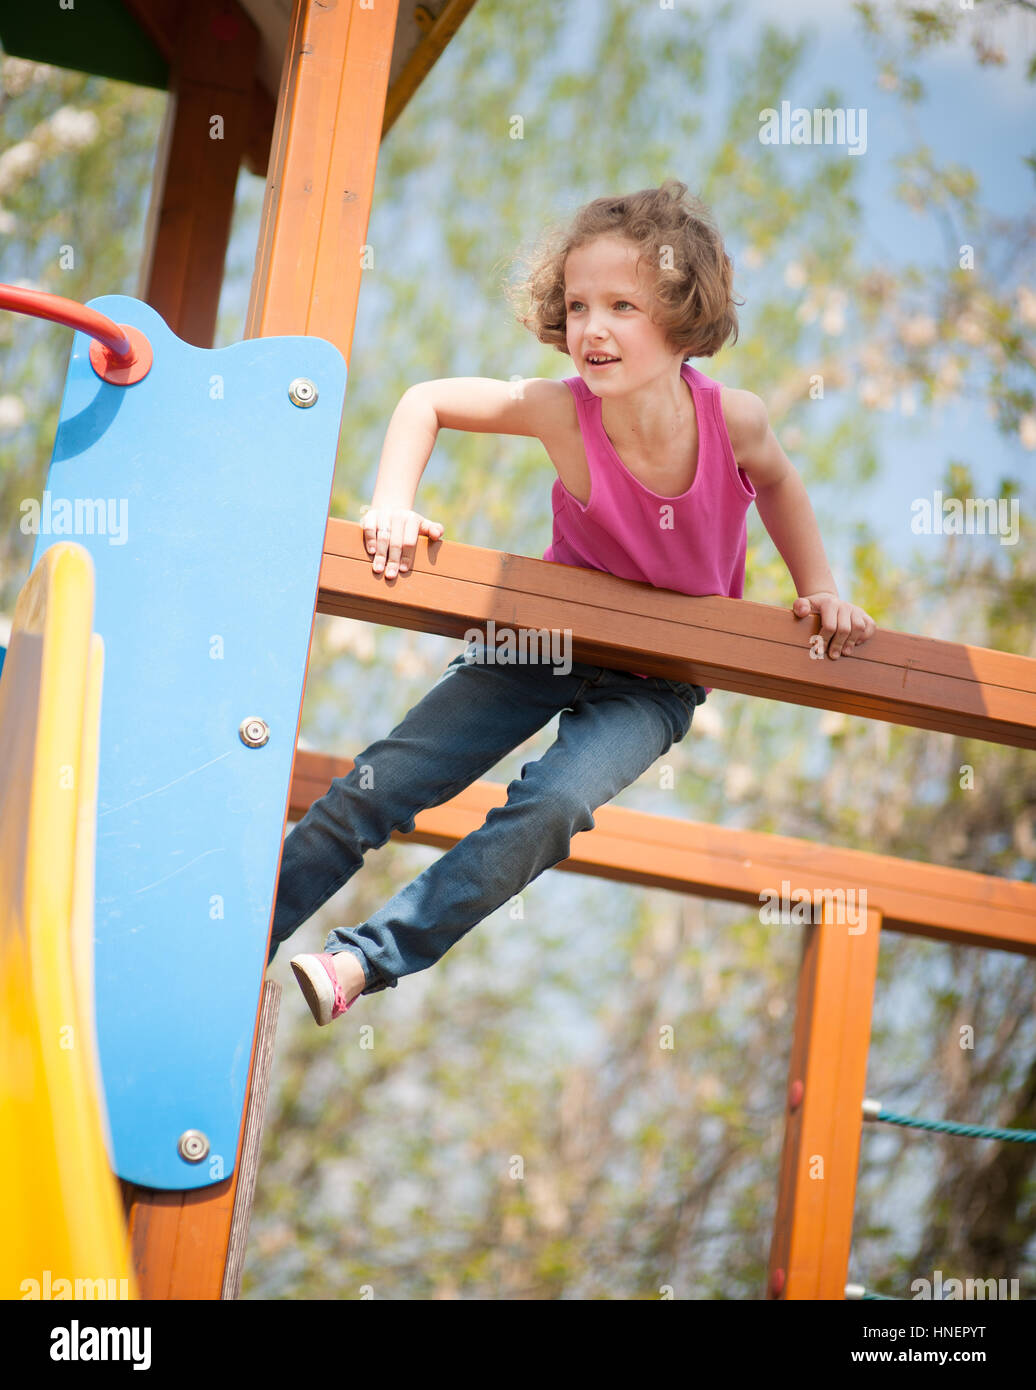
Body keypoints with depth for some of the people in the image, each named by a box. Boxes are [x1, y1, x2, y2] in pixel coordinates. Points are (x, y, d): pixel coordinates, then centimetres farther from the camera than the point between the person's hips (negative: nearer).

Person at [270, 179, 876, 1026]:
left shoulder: (733, 419, -22)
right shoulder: (562, 413, -24)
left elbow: (777, 481, 3)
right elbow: (426, 401, -9)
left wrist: (821, 593, 3)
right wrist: (393, 508, -22)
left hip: (658, 679, -1)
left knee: (553, 804, -27)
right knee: (383, 781, -9)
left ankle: (364, 961, -20)